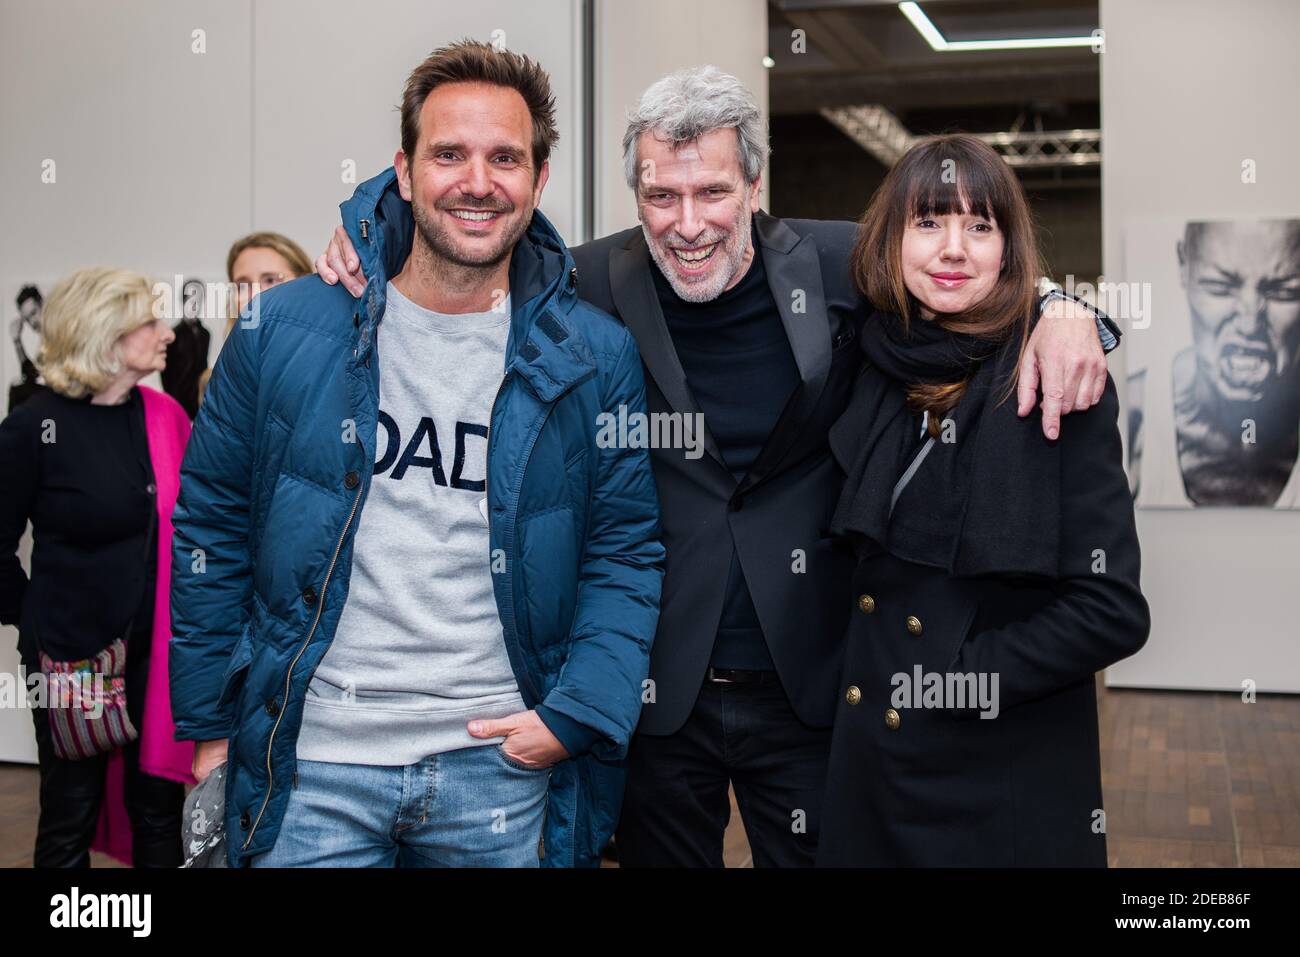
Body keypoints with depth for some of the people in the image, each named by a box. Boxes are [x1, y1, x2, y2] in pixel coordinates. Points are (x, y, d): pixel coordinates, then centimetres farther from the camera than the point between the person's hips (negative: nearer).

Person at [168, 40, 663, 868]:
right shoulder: (285, 330, -3)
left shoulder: (596, 357, -2)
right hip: (310, 768, 0)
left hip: (502, 770, 1)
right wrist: (209, 722, 3)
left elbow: (627, 552, 2)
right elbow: (211, 529, 3)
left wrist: (577, 715, -9)